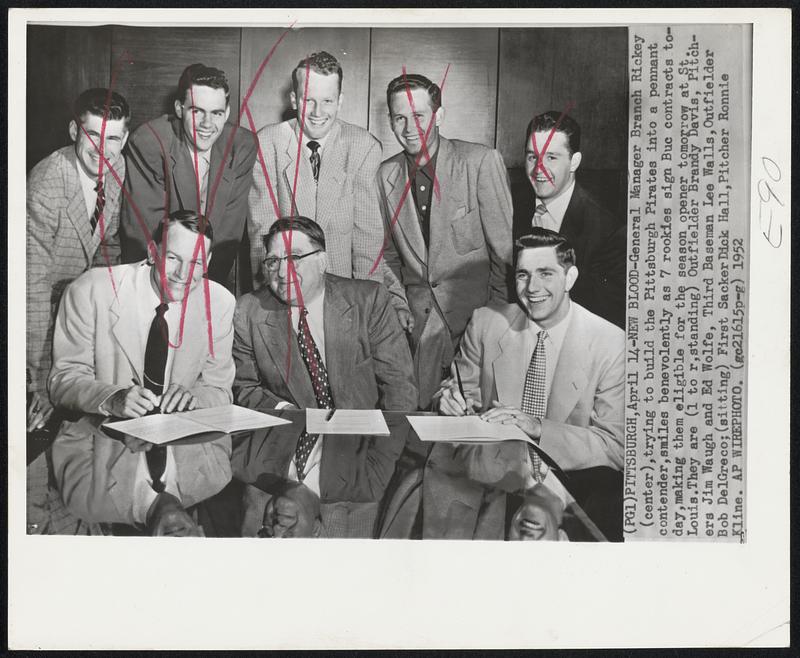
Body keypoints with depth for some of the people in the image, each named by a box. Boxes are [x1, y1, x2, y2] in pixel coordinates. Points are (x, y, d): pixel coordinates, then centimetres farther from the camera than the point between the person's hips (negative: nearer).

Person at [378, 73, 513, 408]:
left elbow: (505, 248, -6)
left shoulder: (481, 161, -8)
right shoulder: (386, 174, 6)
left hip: (475, 310, -3)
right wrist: (399, 303, 6)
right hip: (420, 318, 3)